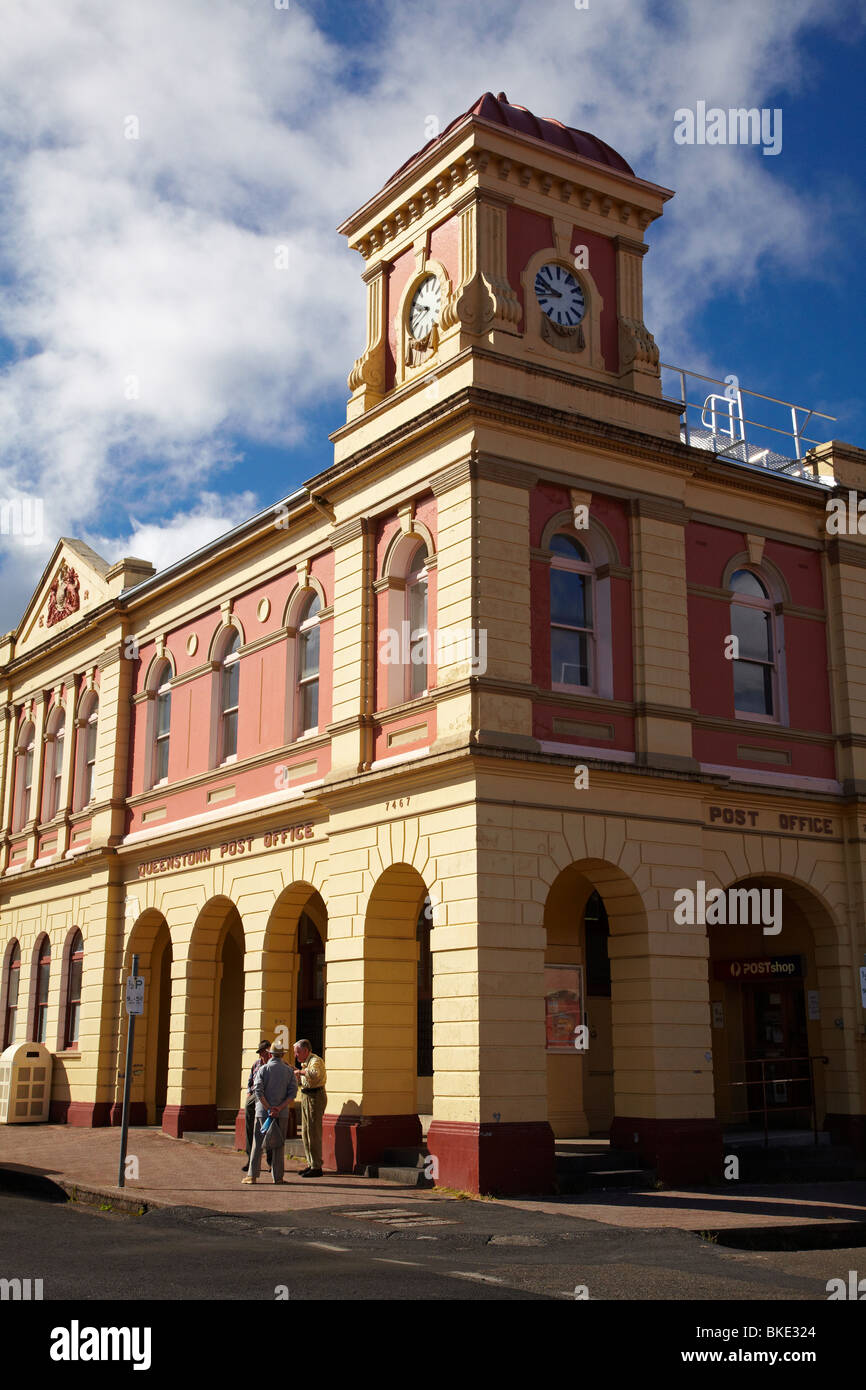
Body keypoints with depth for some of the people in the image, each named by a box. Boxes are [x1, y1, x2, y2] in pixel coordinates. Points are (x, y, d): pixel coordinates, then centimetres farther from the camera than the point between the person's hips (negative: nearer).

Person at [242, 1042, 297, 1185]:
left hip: (262, 1112, -1)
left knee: (258, 1144, 4)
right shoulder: (289, 1071, 4)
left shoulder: (263, 1069, -1)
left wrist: (269, 1108, -10)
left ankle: (252, 1175, 2)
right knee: (278, 1145, 7)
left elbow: (258, 1091, -11)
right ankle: (278, 1176, 6)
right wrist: (279, 1108, -10)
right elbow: (293, 1092, -5)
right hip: (282, 1114, 1)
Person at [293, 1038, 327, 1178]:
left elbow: (314, 1073, -39)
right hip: (306, 1096, 10)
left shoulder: (316, 1061, -16)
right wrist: (296, 1073, 11)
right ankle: (310, 1164, 22)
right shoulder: (304, 1063, 16)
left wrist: (299, 1071, -26)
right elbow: (301, 1082, 26)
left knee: (313, 1132, -8)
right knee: (305, 1132, 14)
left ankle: (316, 1167, -4)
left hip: (315, 1096, -10)